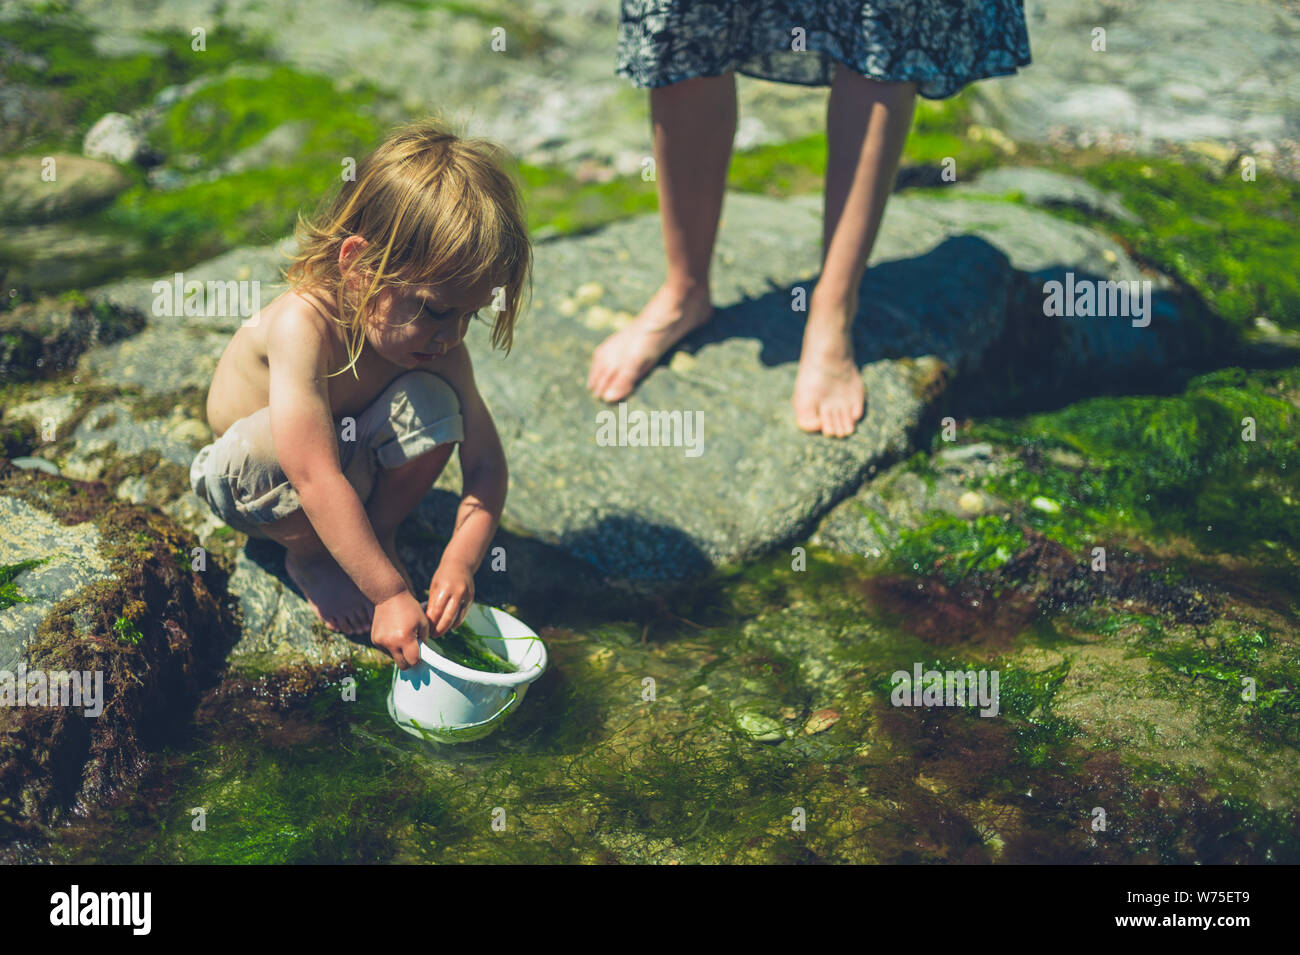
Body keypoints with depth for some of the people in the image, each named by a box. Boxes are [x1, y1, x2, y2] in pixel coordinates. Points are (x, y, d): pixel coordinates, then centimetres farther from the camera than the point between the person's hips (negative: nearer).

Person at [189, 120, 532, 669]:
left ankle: (381, 531, 0)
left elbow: (485, 461, -16)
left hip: (359, 471, 4)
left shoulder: (438, 342, -19)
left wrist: (459, 563, -31)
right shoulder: (304, 324, -37)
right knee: (269, 447, -39)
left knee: (433, 399, -25)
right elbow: (318, 480, -41)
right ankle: (307, 556, -6)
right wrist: (388, 594, -41)